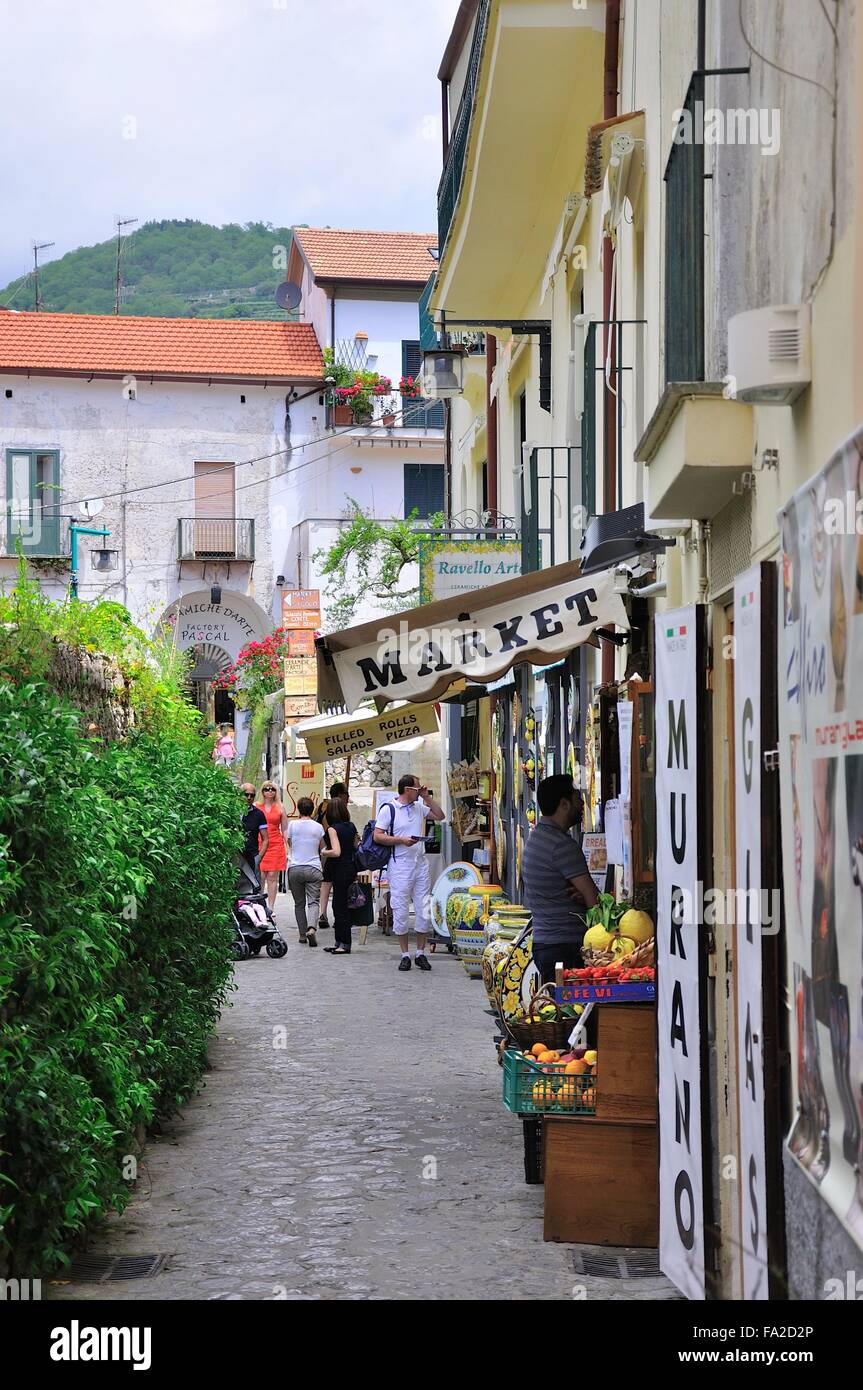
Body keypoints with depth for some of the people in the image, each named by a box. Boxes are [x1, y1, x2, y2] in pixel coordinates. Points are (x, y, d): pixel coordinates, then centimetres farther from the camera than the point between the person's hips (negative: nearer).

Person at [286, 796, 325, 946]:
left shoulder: (292, 824, 0)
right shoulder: (318, 827, 2)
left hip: (295, 868, 0)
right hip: (313, 869, 0)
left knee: (299, 903, 11)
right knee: (313, 902, -4)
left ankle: (302, 934, 11)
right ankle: (312, 927, -28)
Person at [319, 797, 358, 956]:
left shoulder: (333, 829, -15)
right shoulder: (351, 826, 5)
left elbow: (336, 852, -23)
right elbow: (356, 846, 13)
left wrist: (324, 853, -7)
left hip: (340, 870, -7)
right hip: (351, 868, 8)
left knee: (340, 907, 0)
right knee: (338, 906, 15)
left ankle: (345, 944, 2)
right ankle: (340, 942, 20)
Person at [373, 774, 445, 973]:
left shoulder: (419, 807, 12)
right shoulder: (388, 809, -5)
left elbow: (439, 816, 22)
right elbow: (377, 836, -9)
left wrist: (428, 798, 11)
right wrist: (402, 840, -17)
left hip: (420, 865, 5)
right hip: (400, 866, -5)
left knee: (423, 911, 3)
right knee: (401, 912, 0)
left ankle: (421, 953, 12)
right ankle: (405, 955, 9)